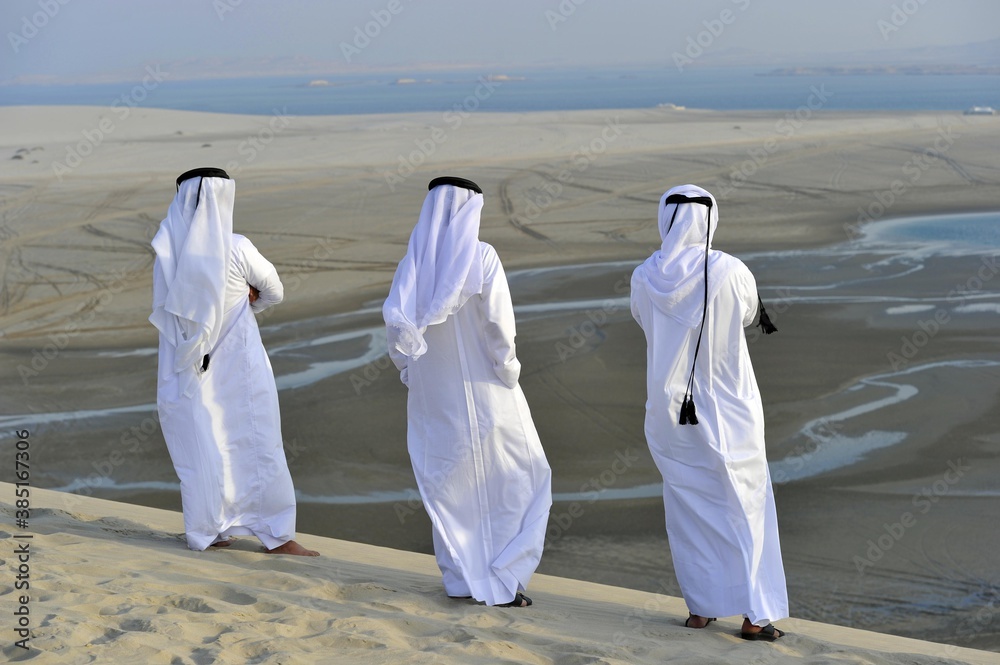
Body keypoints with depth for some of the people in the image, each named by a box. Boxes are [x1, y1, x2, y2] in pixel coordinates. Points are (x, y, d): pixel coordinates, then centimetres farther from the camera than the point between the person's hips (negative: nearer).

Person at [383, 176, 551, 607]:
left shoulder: (414, 261, -1)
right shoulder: (482, 256, -13)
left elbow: (396, 324, -3)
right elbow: (499, 324, -18)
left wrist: (411, 370, 10)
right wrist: (508, 373, -6)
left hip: (433, 393, 4)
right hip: (484, 391, -4)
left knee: (448, 482, 15)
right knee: (514, 482, 8)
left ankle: (460, 578, 17)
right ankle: (501, 580, 3)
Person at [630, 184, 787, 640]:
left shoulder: (646, 278, -8)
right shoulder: (730, 272, -16)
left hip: (670, 409, 3)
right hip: (728, 410, -2)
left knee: (687, 506, 15)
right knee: (744, 506, 7)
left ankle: (700, 607, 20)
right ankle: (754, 615, 7)